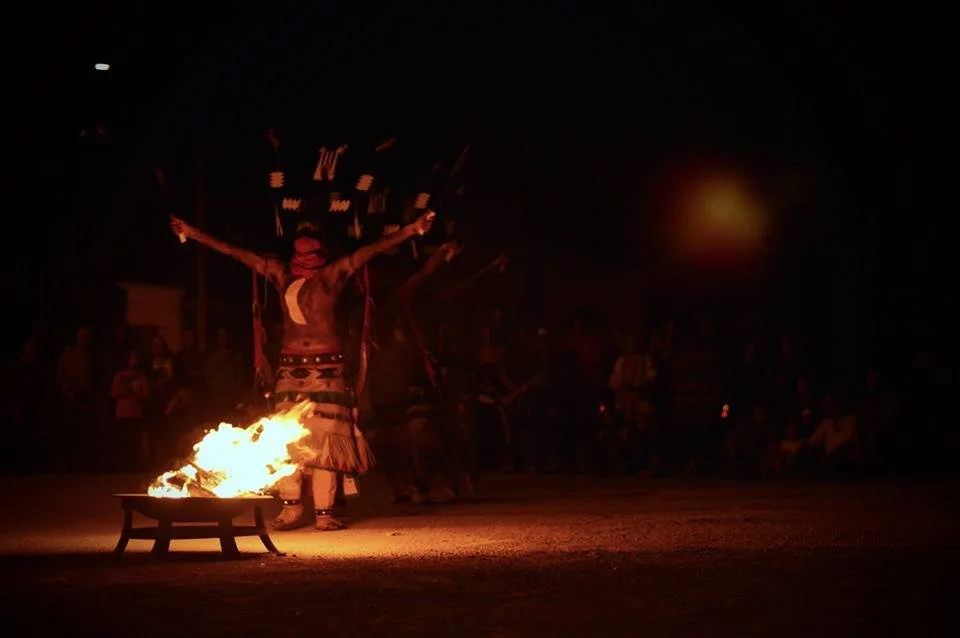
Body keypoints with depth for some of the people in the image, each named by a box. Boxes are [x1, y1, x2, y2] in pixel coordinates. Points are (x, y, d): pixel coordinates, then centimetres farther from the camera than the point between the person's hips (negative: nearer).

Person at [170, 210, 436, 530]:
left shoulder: (333, 273, 5)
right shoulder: (282, 273, 13)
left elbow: (371, 250, -5)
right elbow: (235, 252, 15)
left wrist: (411, 230, -14)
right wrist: (194, 234, 17)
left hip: (326, 368, -3)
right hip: (290, 366, 3)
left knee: (324, 439, -8)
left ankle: (324, 512, -6)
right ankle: (291, 507, 4)